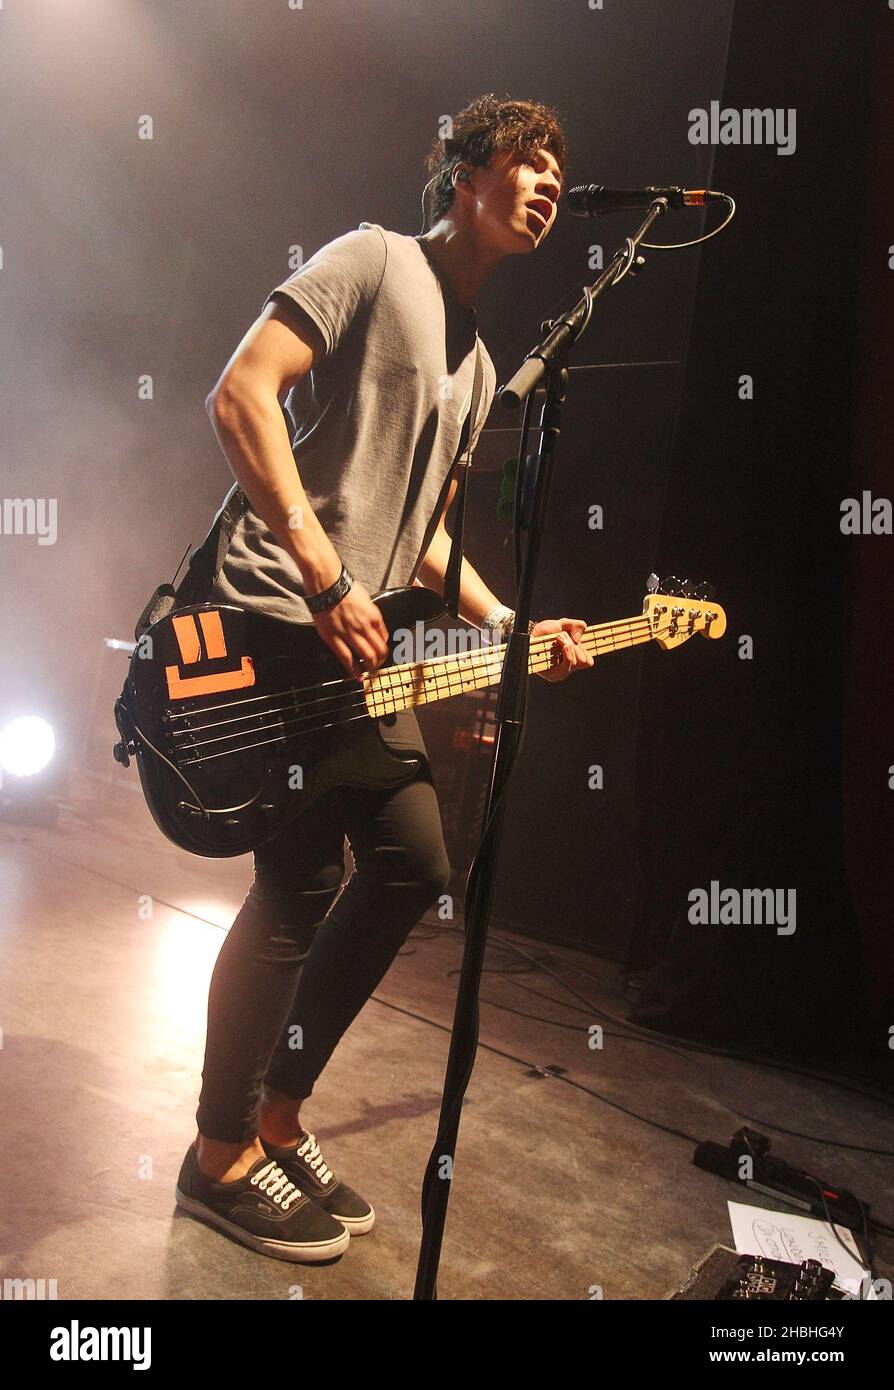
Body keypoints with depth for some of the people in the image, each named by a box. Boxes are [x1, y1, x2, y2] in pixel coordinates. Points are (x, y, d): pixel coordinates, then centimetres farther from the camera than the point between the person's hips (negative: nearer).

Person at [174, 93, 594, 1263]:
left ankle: (279, 1114, 23)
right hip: (282, 624, -9)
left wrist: (506, 627, 14)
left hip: (364, 647, 9)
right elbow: (240, 394, -15)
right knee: (302, 887, -9)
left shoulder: (476, 362, 24)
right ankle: (221, 1159, 12)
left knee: (415, 864, 8)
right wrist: (326, 578, -21)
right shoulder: (375, 261, -2)